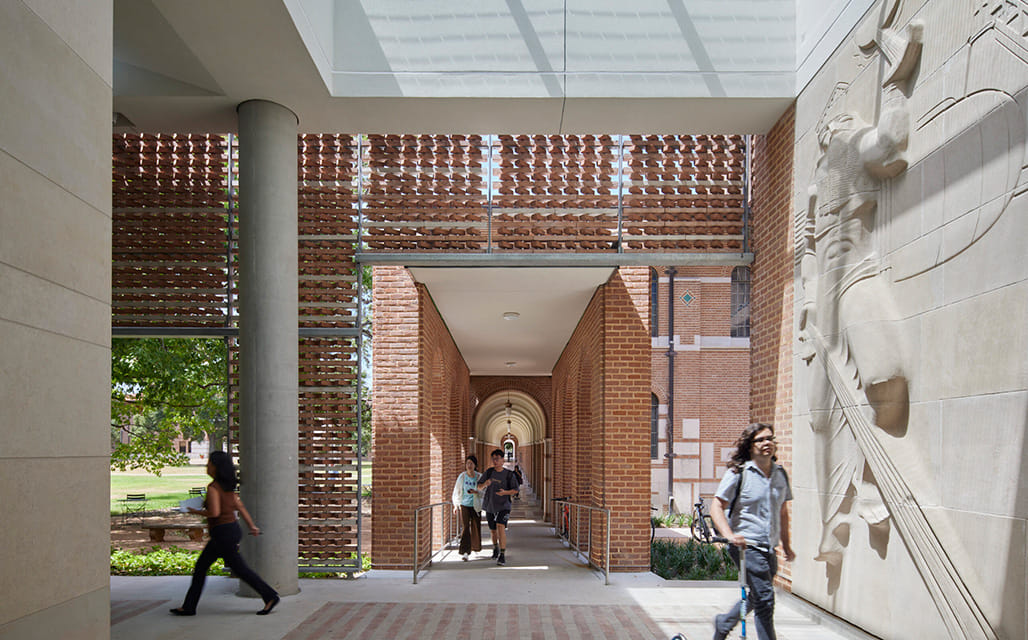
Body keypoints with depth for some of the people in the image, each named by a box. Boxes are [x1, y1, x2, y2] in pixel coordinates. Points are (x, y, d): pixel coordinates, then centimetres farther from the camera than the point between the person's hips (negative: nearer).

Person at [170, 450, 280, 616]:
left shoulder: (213, 488, -18)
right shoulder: (227, 486, 9)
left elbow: (214, 512, -26)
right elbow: (240, 506, 11)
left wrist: (197, 512, -9)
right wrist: (252, 526, 13)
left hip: (224, 533, -9)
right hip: (231, 529, 9)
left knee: (240, 569, -1)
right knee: (201, 566, 14)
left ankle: (270, 597, 3)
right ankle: (189, 606, 20)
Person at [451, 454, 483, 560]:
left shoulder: (479, 477, -7)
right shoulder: (462, 477, -2)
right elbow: (457, 491, 11)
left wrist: (475, 492, -23)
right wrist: (456, 505, 17)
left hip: (476, 506, 0)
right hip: (464, 505, 0)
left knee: (476, 527, 10)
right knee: (465, 527, -11)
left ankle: (475, 546, 37)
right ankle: (464, 552, -13)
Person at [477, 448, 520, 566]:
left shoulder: (509, 474, -5)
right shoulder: (489, 472, 3)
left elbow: (516, 490, -2)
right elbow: (479, 487, 4)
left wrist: (505, 492, -20)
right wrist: (485, 484, -19)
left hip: (503, 506, -4)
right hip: (490, 506, 4)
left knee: (501, 527, -22)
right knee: (493, 530, 16)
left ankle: (502, 555, -22)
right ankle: (495, 547, 45)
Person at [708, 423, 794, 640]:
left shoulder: (780, 474, 9)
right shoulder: (738, 473, -9)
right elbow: (716, 507, -11)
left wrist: (786, 545, 21)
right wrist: (730, 535, -25)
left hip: (769, 547, 7)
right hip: (747, 545, -6)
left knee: (757, 598, 16)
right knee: (765, 597, -10)